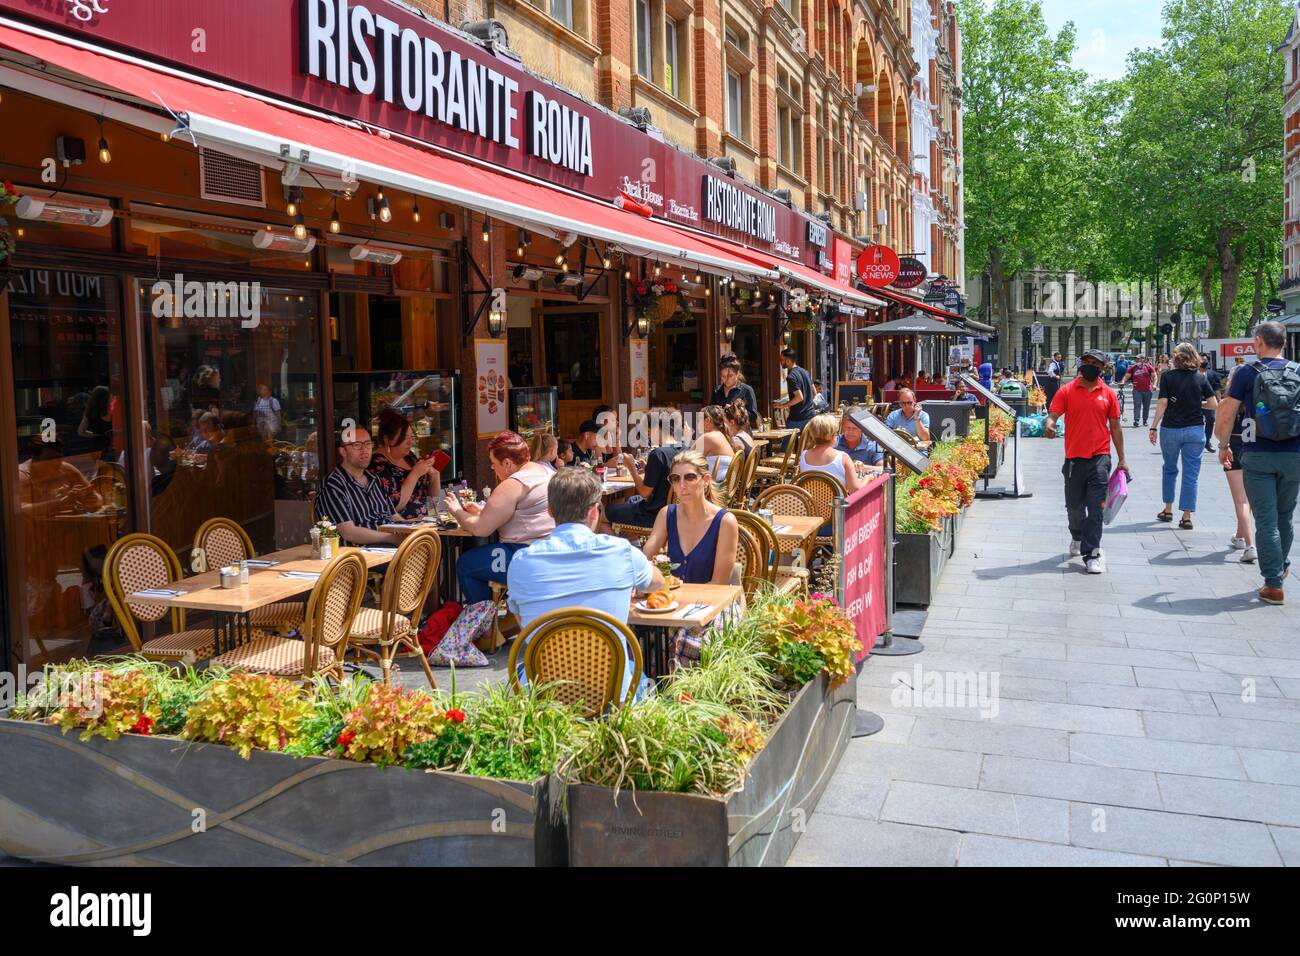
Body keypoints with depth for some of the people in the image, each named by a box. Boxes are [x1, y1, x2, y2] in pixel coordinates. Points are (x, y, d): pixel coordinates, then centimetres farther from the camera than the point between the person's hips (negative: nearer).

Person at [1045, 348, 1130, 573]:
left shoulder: (1108, 394, 6)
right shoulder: (1066, 391, 3)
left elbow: (1115, 427, 11)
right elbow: (1053, 414, -5)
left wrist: (1121, 459, 10)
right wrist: (1049, 425, -30)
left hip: (1099, 458, 0)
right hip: (1074, 458, 0)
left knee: (1095, 508, -6)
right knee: (1074, 506, 12)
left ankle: (1091, 554, -3)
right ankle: (1077, 536, 41)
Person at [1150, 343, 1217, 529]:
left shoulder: (1168, 376, -5)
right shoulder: (1200, 378, -1)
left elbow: (1162, 404, -9)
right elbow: (1214, 405, -2)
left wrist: (1153, 427, -5)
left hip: (1170, 429, 0)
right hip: (1195, 430, 0)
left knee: (1169, 469, 19)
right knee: (1191, 474, 3)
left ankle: (1168, 510, 25)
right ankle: (1186, 517, 2)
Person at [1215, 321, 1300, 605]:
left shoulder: (1246, 373, -5)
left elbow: (1226, 415, -5)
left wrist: (1224, 446, 8)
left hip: (1257, 456, -3)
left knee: (1266, 521, 0)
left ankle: (1274, 585, 1)